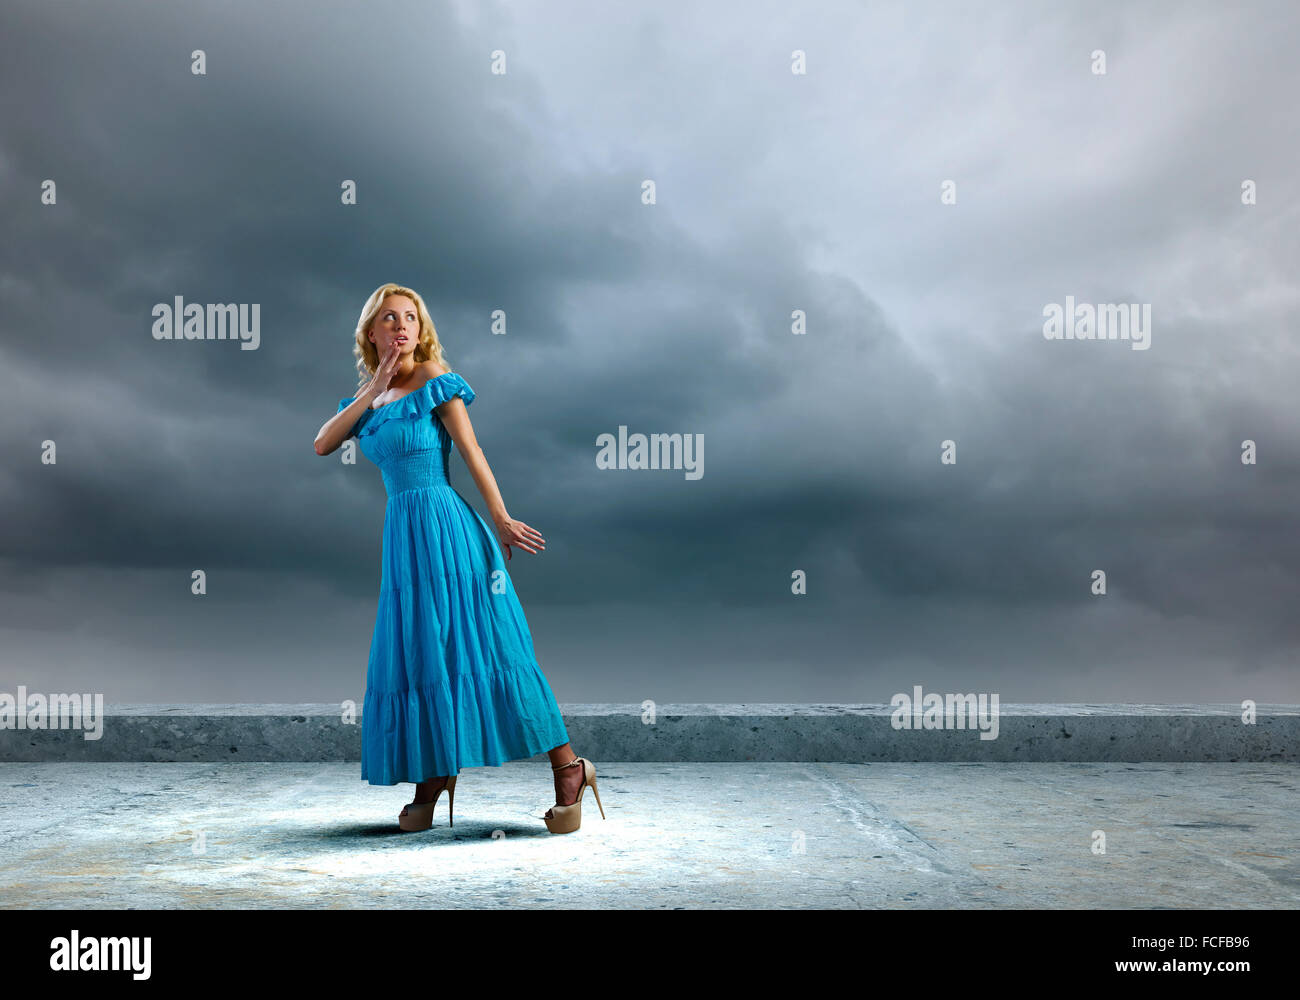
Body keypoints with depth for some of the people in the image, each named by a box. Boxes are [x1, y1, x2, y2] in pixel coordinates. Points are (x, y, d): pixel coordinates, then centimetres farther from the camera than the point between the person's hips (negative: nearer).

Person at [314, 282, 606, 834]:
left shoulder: (435, 381, -4)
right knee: (415, 652, 8)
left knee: (478, 641, -7)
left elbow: (471, 451, -7)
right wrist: (372, 391, -3)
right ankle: (434, 772, 21)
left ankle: (569, 766, 0)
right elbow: (322, 444, 2)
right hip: (401, 531, 6)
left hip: (445, 524, -6)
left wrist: (501, 519, -10)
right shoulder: (368, 396, 14)